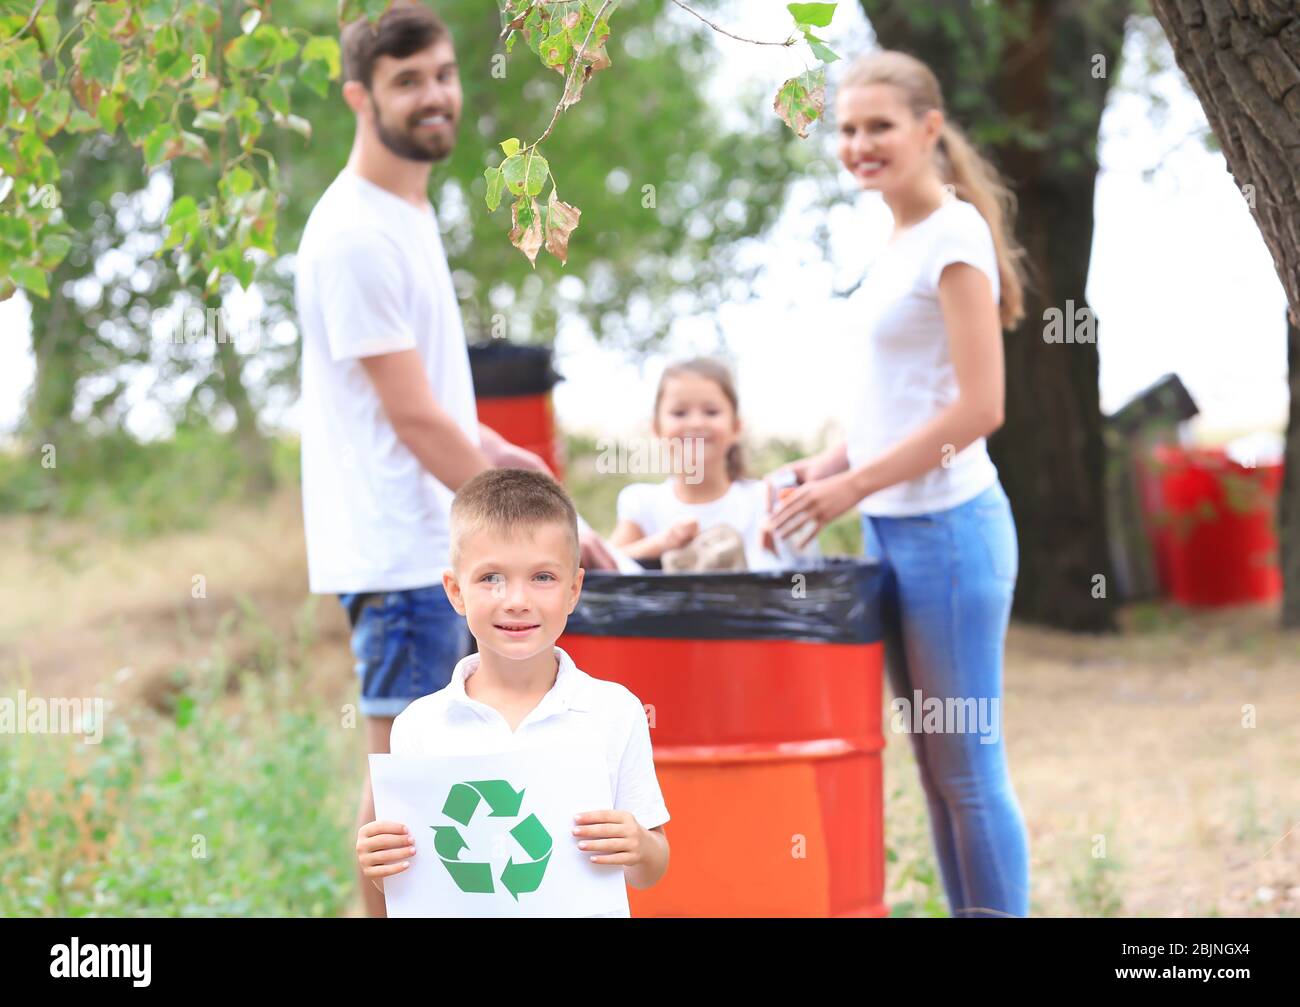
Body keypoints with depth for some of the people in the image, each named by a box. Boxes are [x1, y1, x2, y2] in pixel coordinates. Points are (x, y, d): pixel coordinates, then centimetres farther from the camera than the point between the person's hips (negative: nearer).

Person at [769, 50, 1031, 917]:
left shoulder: (954, 234, -12)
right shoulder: (902, 238, 14)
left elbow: (979, 407, -18)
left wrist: (856, 484, -16)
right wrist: (831, 464, 7)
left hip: (946, 525, -9)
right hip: (893, 526, 9)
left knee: (968, 770, -3)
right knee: (936, 768, 12)